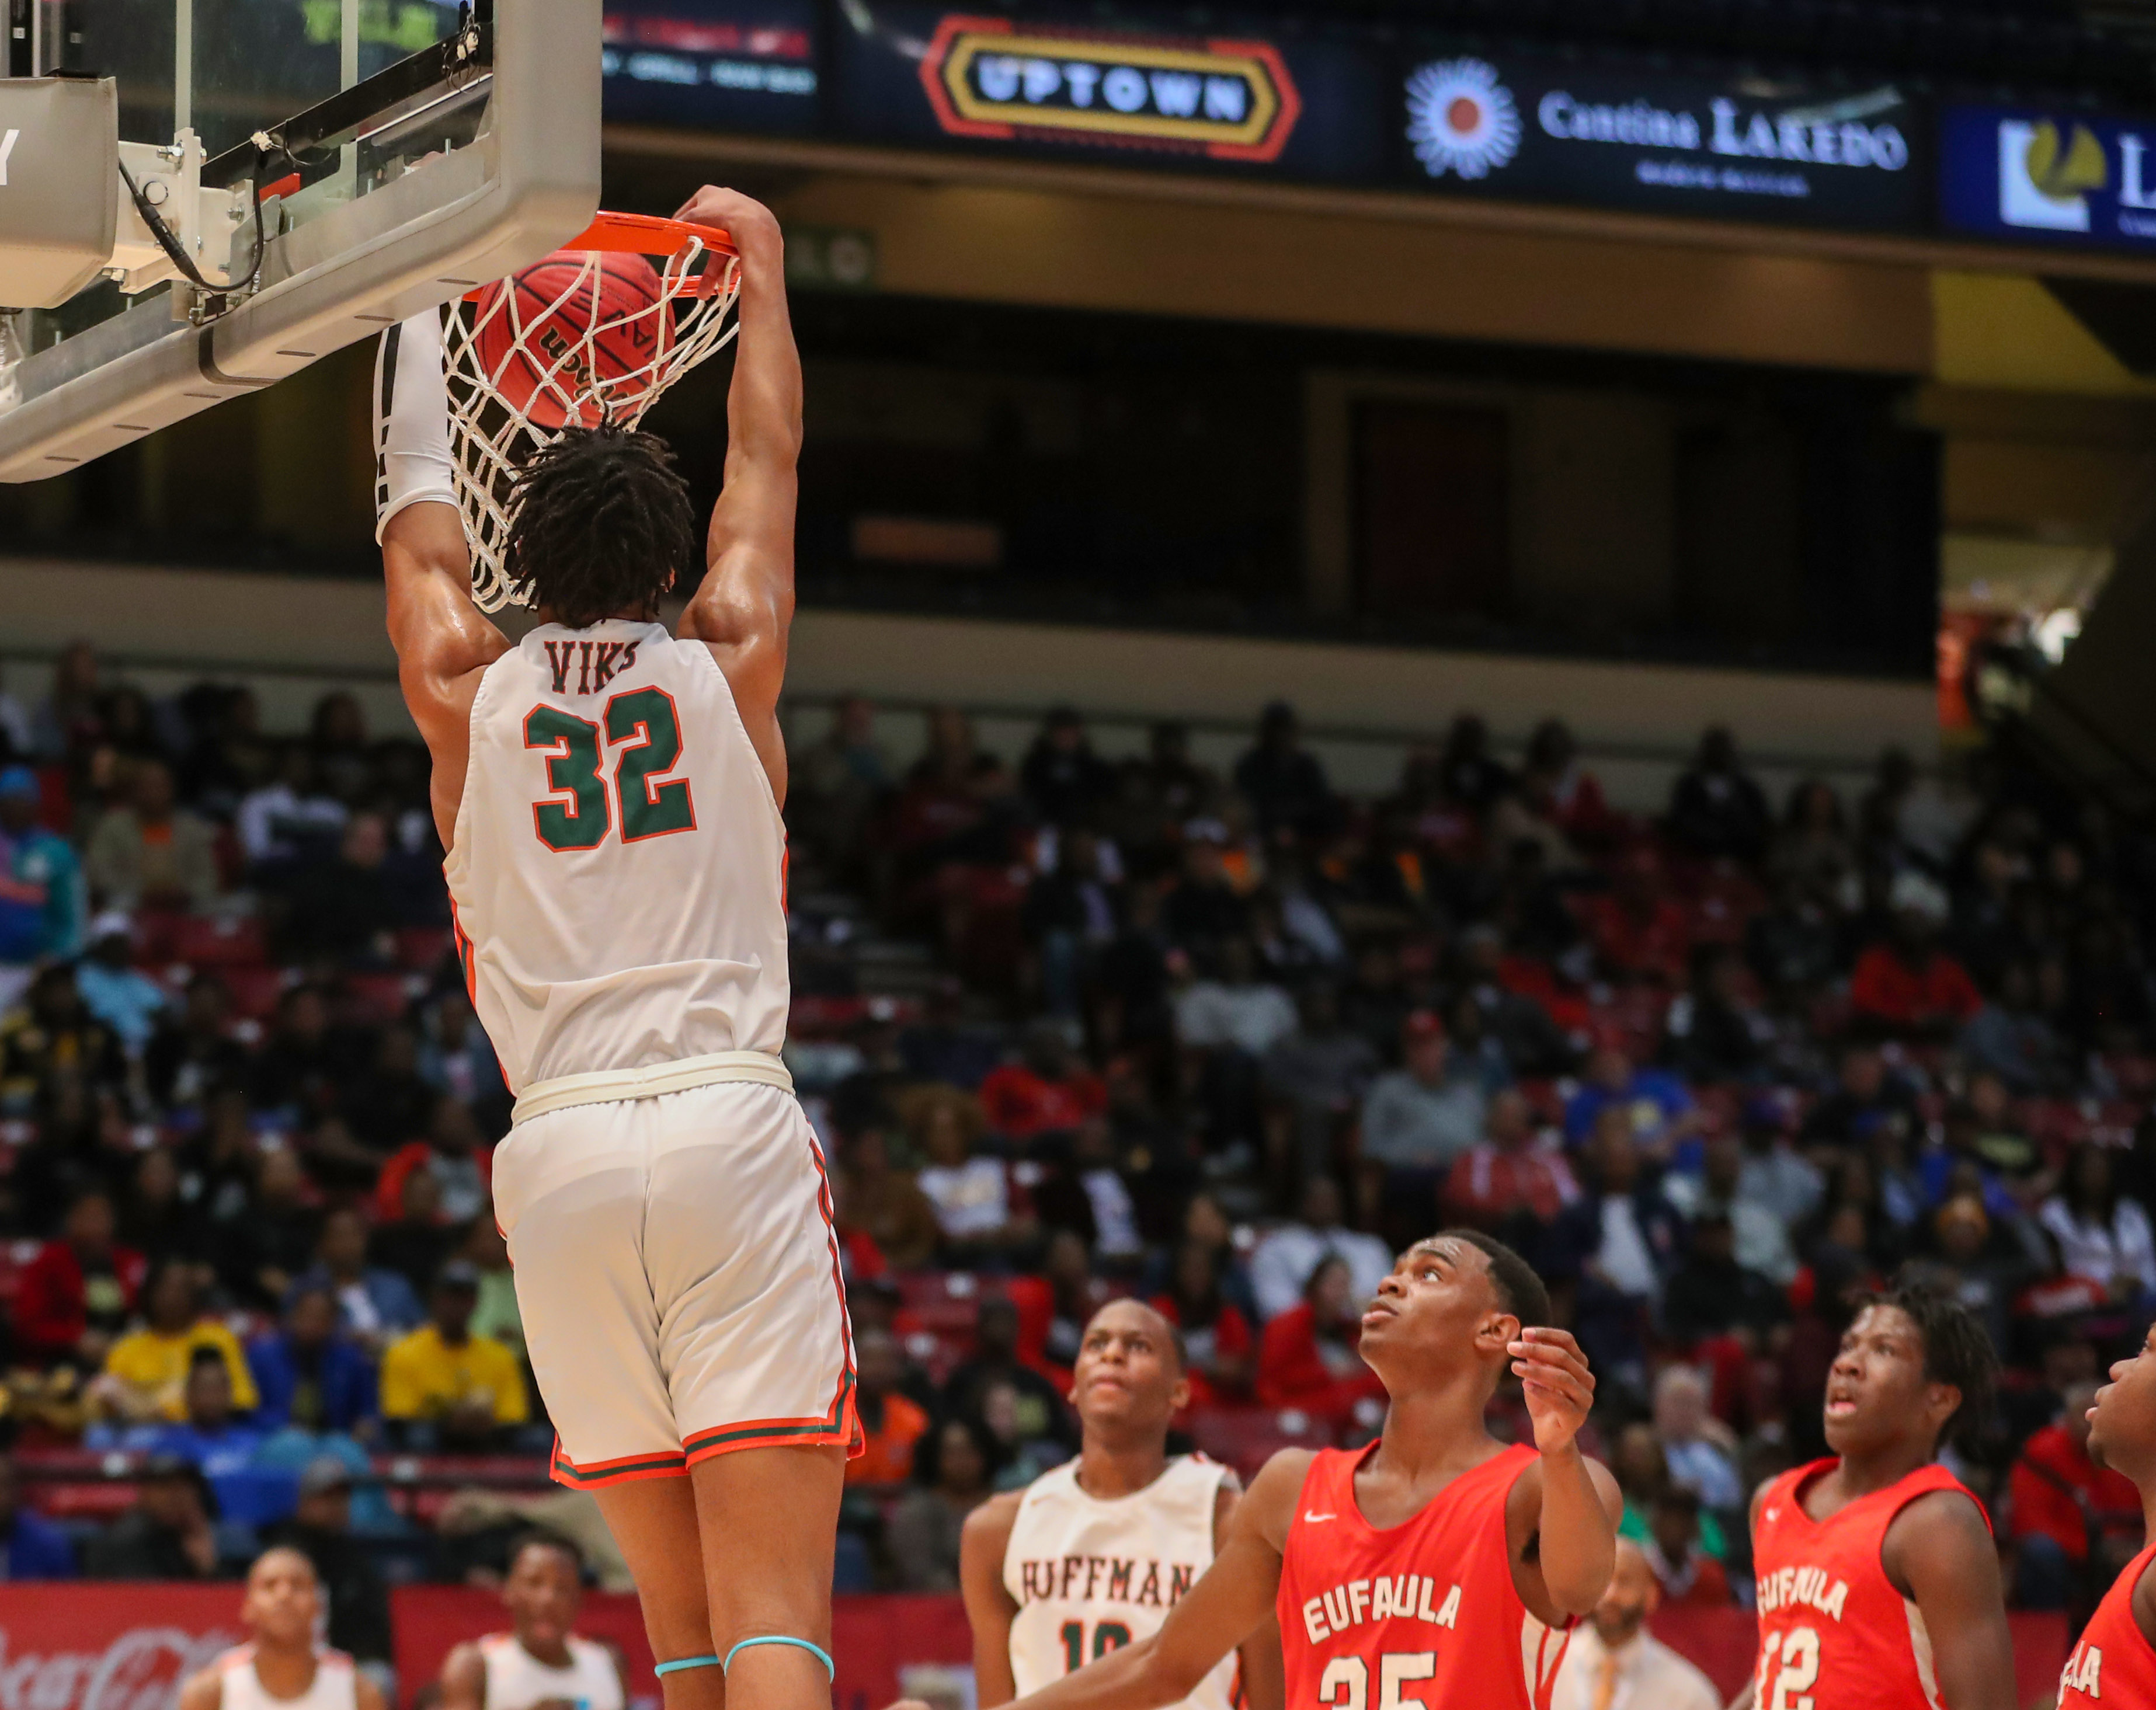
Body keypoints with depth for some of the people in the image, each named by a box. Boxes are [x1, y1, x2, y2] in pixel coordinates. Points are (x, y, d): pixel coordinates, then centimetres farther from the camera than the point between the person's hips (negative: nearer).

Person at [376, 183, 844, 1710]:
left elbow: (420, 520, 30)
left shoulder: (468, 697, 11)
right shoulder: (727, 668, 9)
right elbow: (770, 459, 26)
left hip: (562, 1155, 2)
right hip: (731, 1129, -2)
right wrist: (761, 262, 40)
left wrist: (420, 316, 44)